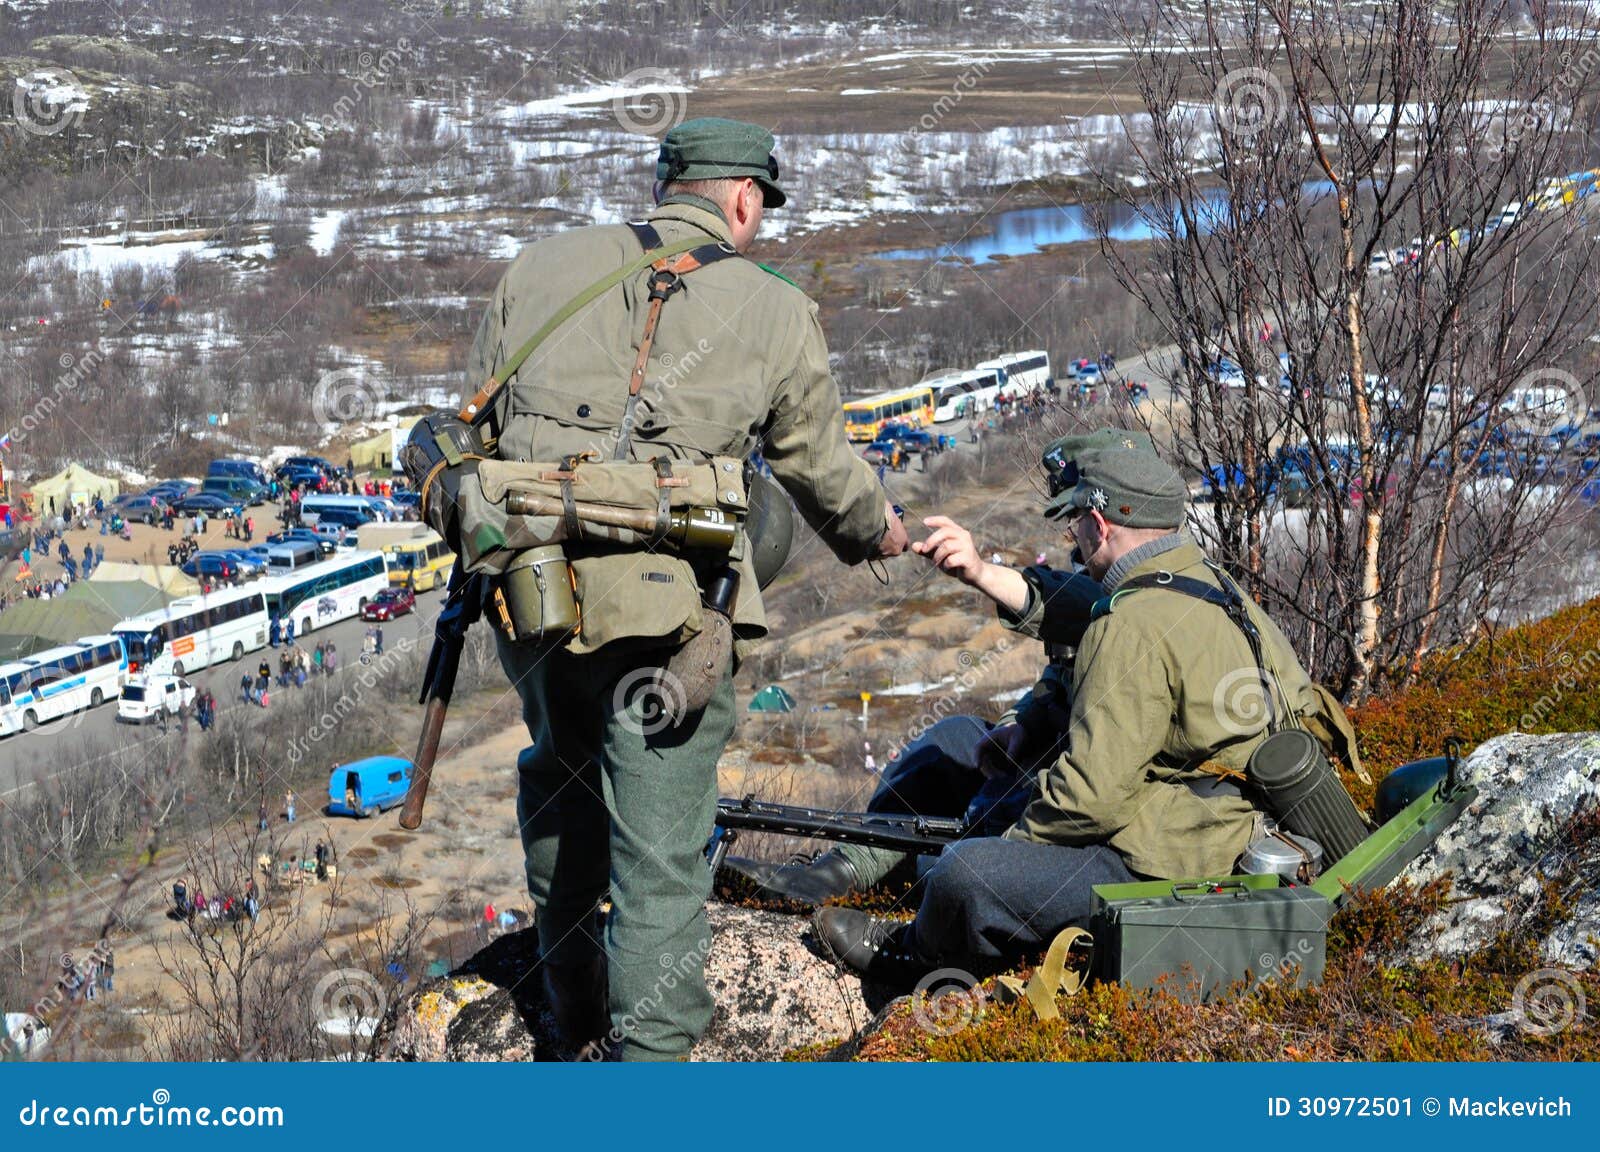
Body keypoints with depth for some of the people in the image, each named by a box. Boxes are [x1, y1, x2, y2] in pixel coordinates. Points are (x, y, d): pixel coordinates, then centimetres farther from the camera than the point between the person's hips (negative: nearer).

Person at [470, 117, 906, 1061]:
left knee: (562, 771, 29)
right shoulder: (774, 310, 3)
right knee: (659, 854, 4)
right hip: (669, 613, -4)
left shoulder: (543, 267, 11)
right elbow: (823, 468, 16)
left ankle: (574, 991, 43)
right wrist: (876, 531, 37)